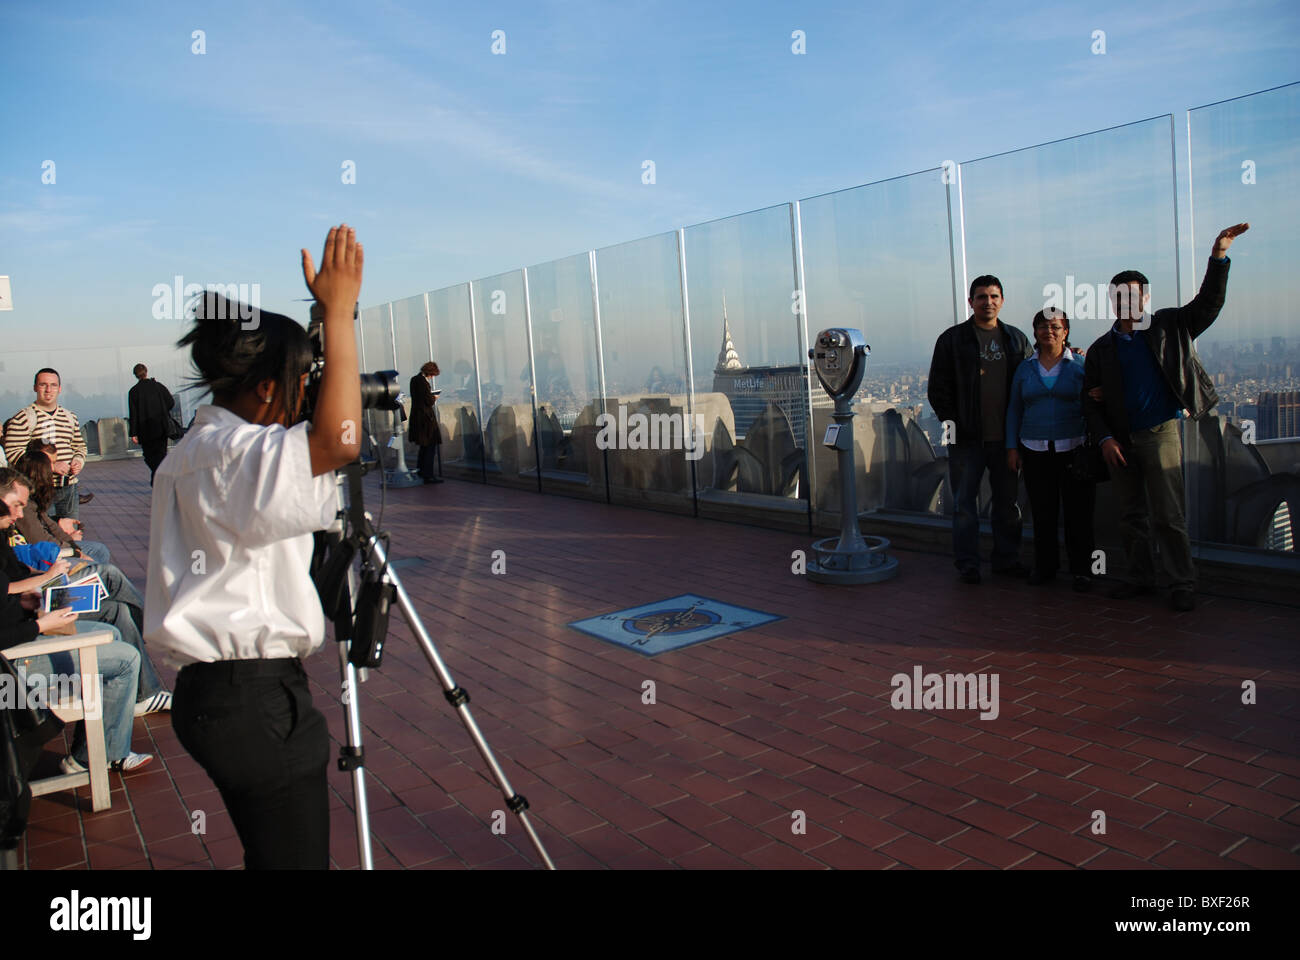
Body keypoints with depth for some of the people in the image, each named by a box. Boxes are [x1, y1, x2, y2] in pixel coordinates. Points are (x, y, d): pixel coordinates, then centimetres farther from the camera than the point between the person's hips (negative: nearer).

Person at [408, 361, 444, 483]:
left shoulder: (414, 379, 9)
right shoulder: (423, 382, -19)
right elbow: (429, 401, -19)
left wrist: (431, 396, 10)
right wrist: (434, 398, 0)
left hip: (416, 416, 10)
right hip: (426, 417, -10)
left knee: (424, 445, 21)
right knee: (431, 446, -4)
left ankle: (421, 471, 30)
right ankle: (428, 475, -4)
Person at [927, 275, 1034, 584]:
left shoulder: (1017, 339, 11)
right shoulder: (952, 339, 1)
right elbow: (938, 387, 0)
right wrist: (950, 421, -9)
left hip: (1006, 437, 3)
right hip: (967, 438, -3)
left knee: (1008, 501, 10)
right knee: (964, 503, 2)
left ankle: (1007, 558, 23)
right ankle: (967, 563, 12)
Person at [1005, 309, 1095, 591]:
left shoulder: (1080, 365, 3)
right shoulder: (1025, 368, 10)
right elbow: (1014, 410, 14)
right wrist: (1012, 447, 7)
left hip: (1074, 449, -2)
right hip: (1035, 452, 2)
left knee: (1078, 513, 0)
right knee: (1042, 513, 5)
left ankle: (1082, 570, 11)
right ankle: (1044, 567, 17)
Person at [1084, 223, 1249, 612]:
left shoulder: (1168, 328, 6)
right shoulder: (1101, 348, 9)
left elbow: (1208, 303, -3)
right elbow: (1091, 401, 8)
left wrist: (1218, 256, -14)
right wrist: (1104, 438, -3)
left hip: (1160, 434, -3)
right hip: (1119, 440, 3)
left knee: (1168, 515, -5)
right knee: (1131, 516, 10)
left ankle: (1182, 583, 5)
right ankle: (1140, 576, 23)